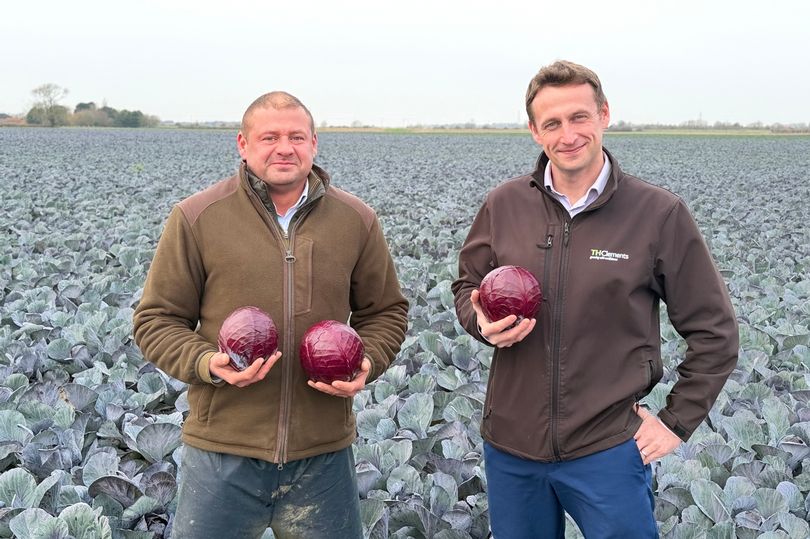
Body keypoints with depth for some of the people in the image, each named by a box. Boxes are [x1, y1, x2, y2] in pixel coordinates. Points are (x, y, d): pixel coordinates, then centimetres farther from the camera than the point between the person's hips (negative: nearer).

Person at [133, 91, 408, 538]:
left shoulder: (356, 220, 4)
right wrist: (206, 363, -17)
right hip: (222, 451, -2)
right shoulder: (195, 218, -4)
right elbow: (156, 320, 1)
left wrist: (367, 362, -6)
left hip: (323, 451, 2)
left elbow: (385, 312, 14)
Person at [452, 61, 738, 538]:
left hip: (608, 450, -3)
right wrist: (484, 322, -8)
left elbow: (715, 333, -2)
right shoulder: (503, 205, -1)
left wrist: (677, 422, -2)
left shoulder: (660, 214, -9)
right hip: (511, 445, 3)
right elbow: (468, 287, 14)